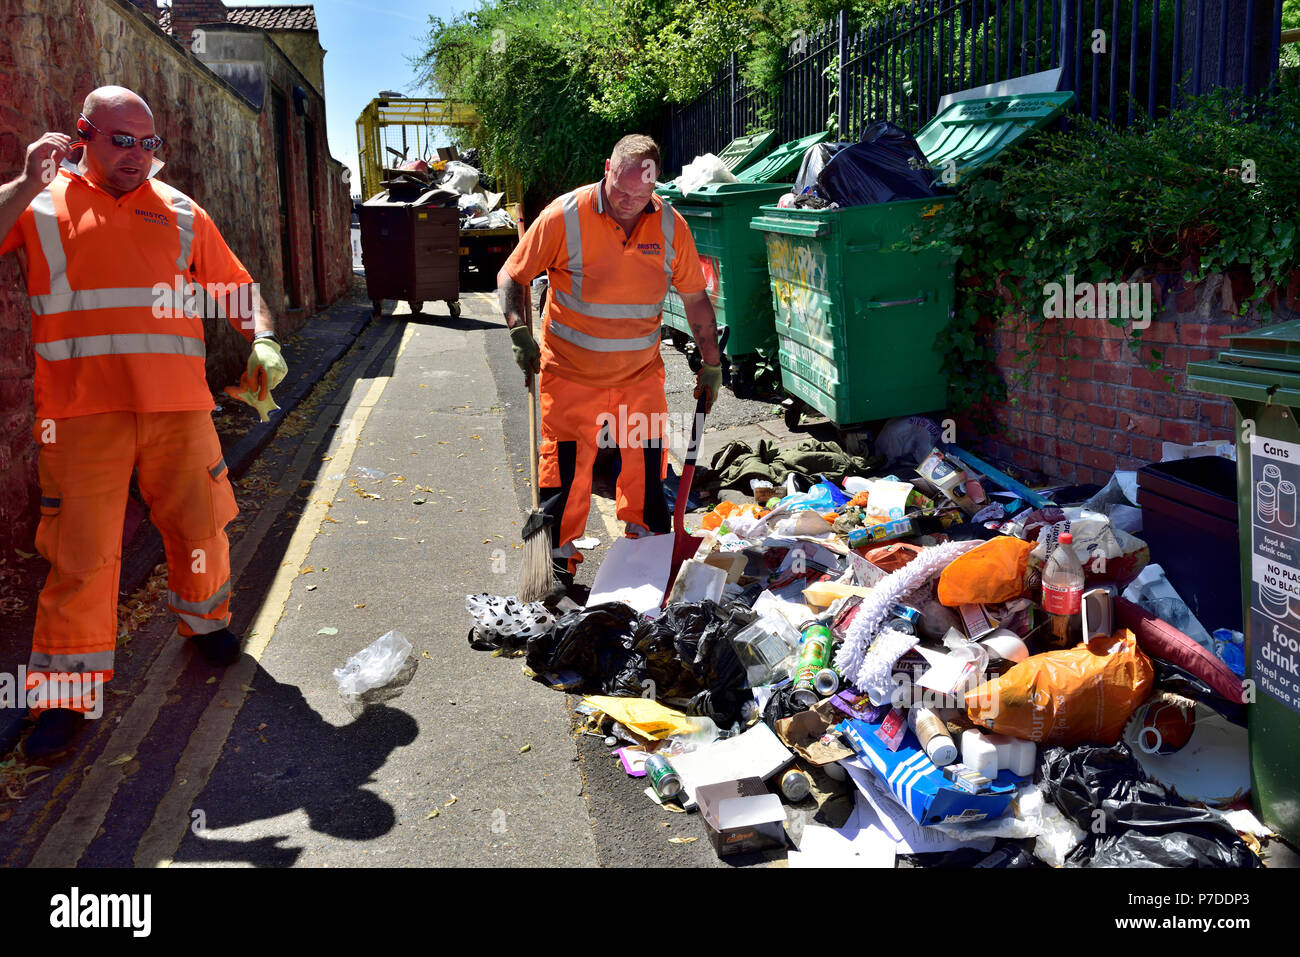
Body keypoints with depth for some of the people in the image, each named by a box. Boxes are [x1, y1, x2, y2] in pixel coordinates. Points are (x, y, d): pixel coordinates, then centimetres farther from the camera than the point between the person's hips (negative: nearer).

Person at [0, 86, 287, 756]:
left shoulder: (179, 211, 14)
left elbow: (236, 288, 15)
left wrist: (263, 340, -2)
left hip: (178, 405, 3)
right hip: (80, 411, -2)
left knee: (199, 525, 11)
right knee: (80, 551, 0)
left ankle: (206, 620, 39)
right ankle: (65, 690, 13)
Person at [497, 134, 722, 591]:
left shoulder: (670, 225, -4)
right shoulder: (565, 216, -13)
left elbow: (695, 297, 7)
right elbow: (511, 276, -5)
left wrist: (712, 364, 7)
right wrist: (520, 332, -20)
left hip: (641, 374, 3)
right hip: (570, 373, -3)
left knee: (648, 473, 8)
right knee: (565, 473, -1)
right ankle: (558, 566, 16)